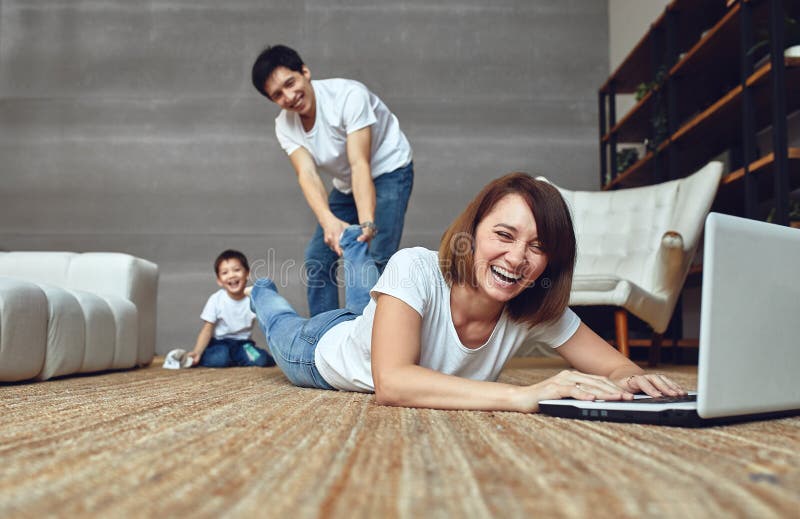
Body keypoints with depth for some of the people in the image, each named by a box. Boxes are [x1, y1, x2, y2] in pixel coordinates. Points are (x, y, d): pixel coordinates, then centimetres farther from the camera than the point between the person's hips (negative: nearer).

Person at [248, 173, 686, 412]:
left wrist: (627, 380, -53)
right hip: (324, 352, -3)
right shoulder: (416, 271, -46)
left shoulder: (539, 310, -34)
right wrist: (522, 396, -67)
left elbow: (616, 365, -27)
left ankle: (353, 248, 58)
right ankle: (262, 293, 60)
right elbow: (391, 383, -58)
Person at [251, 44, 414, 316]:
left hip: (388, 170, -6)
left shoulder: (348, 95, -29)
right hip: (346, 185, 6)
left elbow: (360, 165, -37)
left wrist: (367, 223, -52)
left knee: (378, 259, -22)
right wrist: (328, 221, -50)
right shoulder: (285, 126, -13)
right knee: (317, 258, 2)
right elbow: (307, 174, -29)